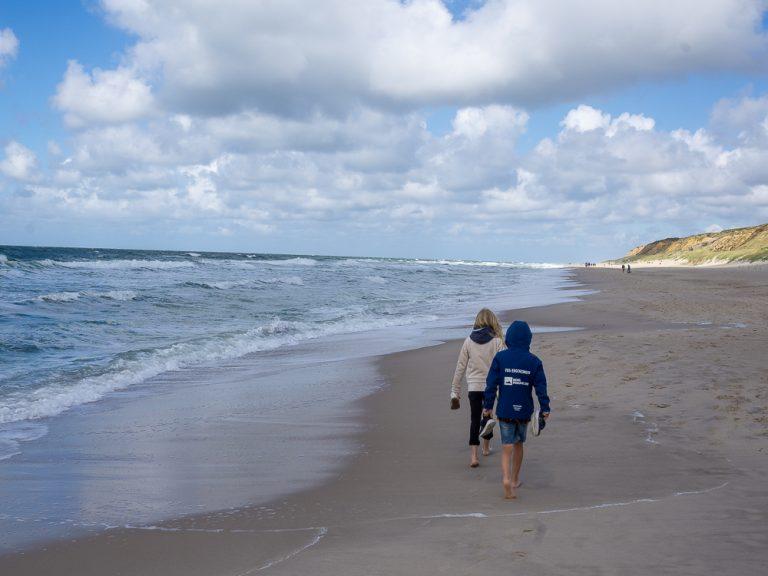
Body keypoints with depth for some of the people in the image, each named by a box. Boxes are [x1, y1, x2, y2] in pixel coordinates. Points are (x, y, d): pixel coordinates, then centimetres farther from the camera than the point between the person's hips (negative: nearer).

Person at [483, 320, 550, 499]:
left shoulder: (500, 358, -6)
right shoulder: (534, 361, -3)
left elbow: (491, 384, -5)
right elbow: (541, 387, -2)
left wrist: (488, 406, 3)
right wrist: (545, 409, 5)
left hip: (505, 411, -2)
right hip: (524, 411, 2)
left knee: (507, 447, 1)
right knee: (518, 444, 19)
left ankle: (506, 478, -22)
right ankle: (515, 480, 31)